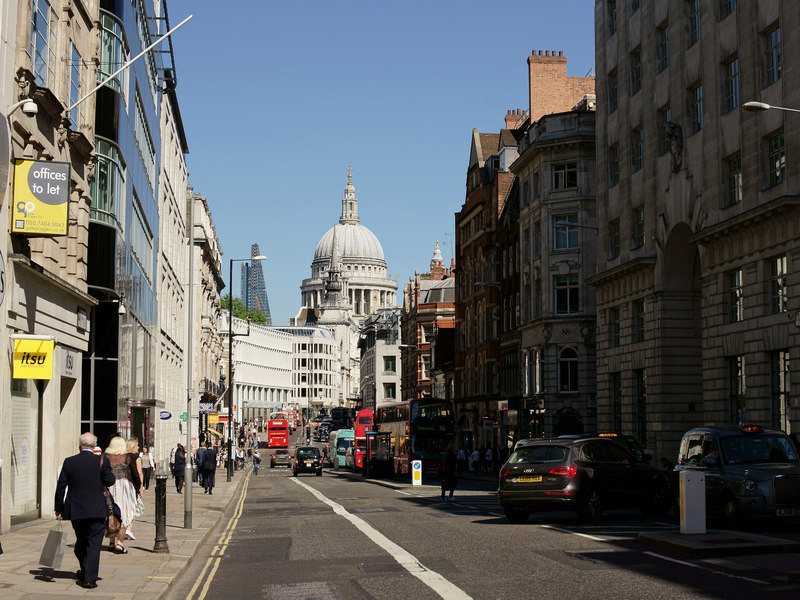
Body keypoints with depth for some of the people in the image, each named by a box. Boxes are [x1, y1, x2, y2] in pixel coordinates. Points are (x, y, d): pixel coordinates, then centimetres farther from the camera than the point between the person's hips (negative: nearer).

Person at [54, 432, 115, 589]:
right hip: (97, 511, -2)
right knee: (94, 543, 2)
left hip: (75, 511, 2)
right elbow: (110, 481, -9)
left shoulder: (69, 462, -3)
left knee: (81, 541, 20)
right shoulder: (101, 461, -7)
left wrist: (59, 508, 9)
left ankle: (85, 572, 34)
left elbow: (61, 486, -1)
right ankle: (89, 578, -4)